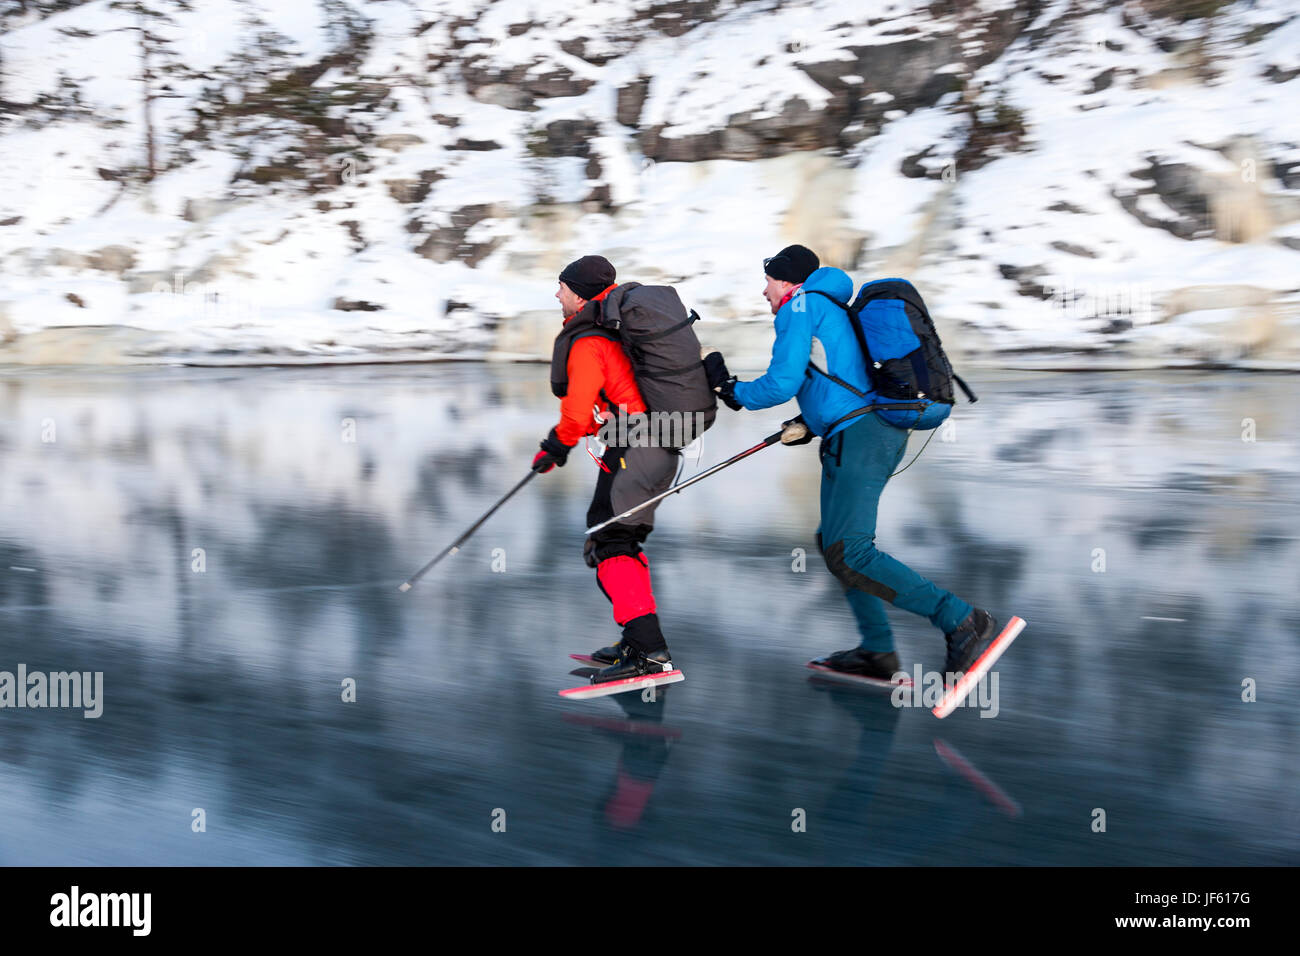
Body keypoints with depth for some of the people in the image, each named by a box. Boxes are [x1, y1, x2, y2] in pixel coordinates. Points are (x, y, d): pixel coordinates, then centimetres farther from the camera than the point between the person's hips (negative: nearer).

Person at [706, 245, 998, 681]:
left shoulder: (800, 308, -1)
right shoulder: (833, 310, 29)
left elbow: (782, 383, -10)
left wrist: (733, 390, 7)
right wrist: (812, 424, 24)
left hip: (859, 435, -10)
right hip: (884, 431, 10)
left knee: (847, 553, -15)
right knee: (835, 542, 17)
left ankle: (963, 622, -19)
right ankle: (878, 651, 18)